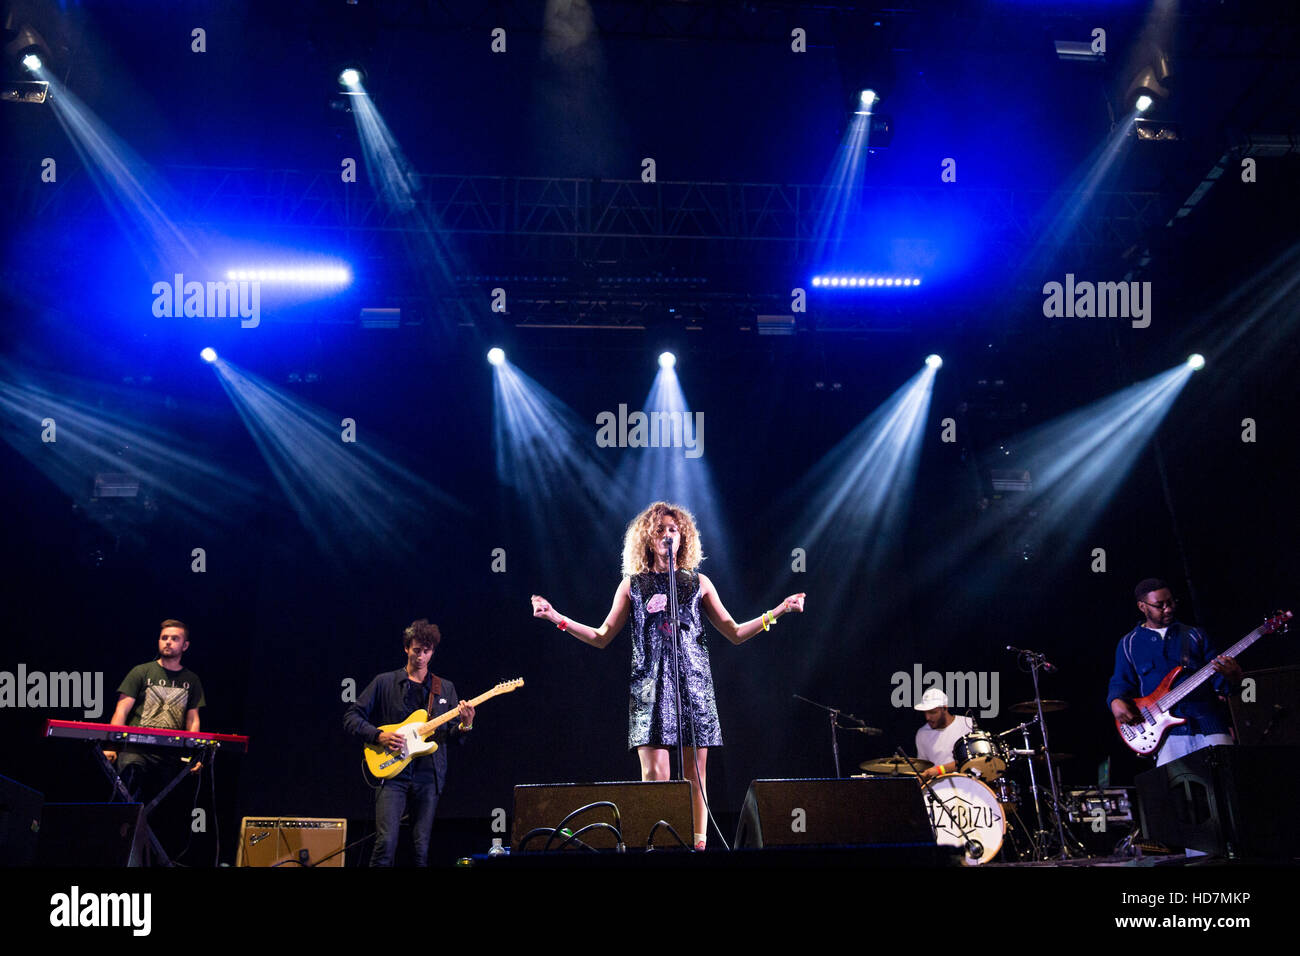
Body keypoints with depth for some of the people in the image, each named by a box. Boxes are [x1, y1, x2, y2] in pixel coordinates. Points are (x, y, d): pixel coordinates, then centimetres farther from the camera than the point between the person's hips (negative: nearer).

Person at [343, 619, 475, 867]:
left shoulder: (445, 688, 15)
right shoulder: (385, 682, 7)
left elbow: (450, 735, 13)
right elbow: (351, 718, 6)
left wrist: (464, 726, -9)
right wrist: (378, 736, -9)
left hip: (429, 777, 3)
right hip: (393, 774, -2)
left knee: (422, 848, 1)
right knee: (386, 841, -15)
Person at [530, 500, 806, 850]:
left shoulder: (698, 583, 14)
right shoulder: (632, 585, 12)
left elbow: (735, 633, 14)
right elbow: (602, 637, 14)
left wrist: (778, 612, 6)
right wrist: (558, 618, 5)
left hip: (694, 685, 1)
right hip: (651, 687, -1)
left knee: (696, 776, -2)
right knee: (655, 774, -11)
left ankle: (699, 846, 1)